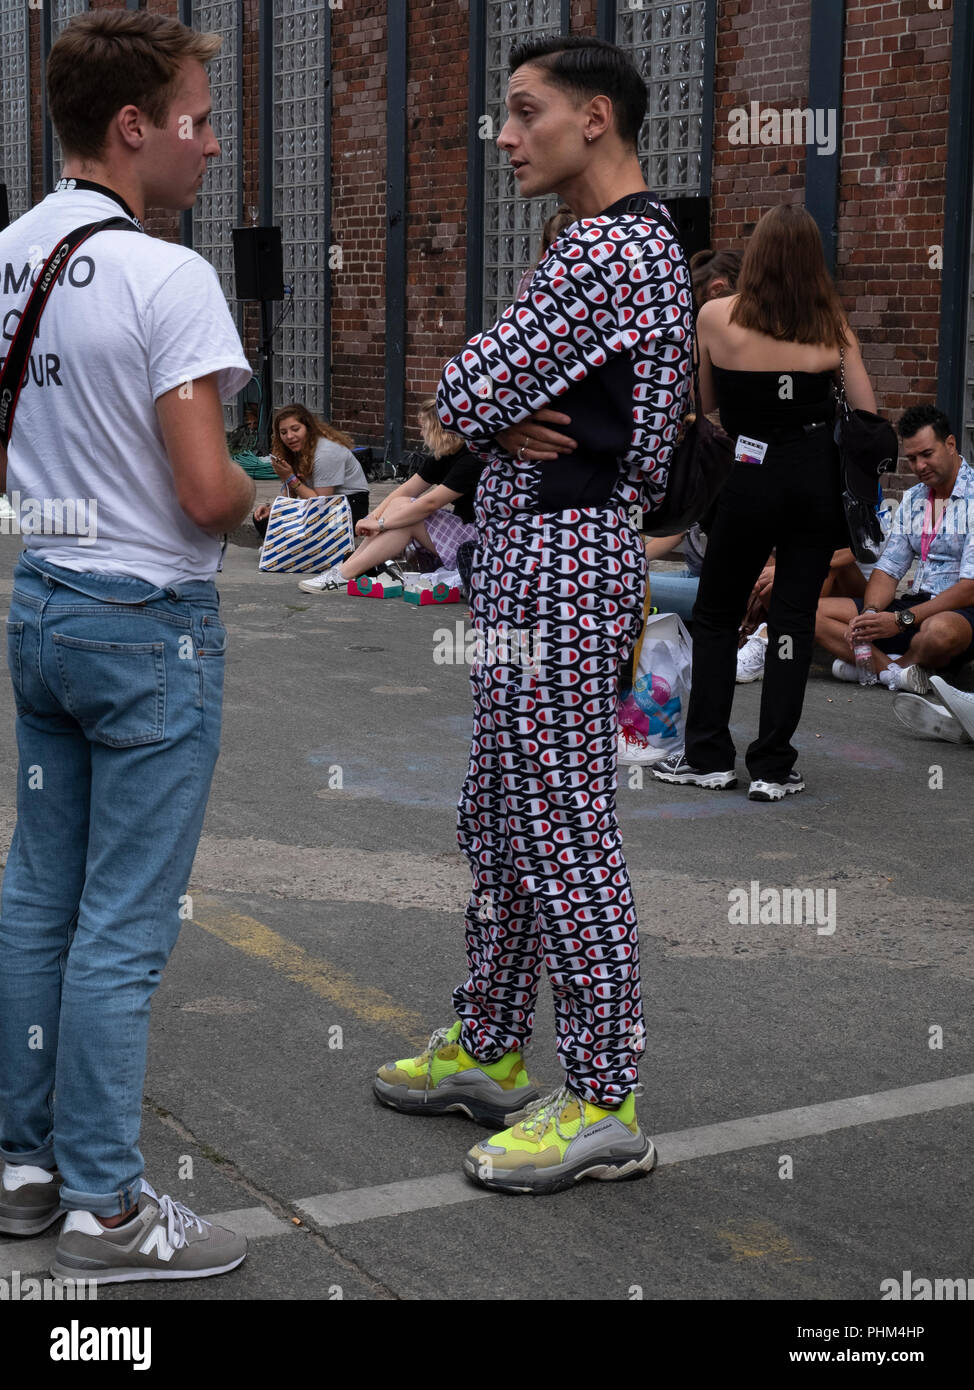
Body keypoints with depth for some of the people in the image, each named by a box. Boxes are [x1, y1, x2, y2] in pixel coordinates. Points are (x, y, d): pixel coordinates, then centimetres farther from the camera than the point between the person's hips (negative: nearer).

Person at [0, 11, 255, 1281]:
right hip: (149, 622, -8)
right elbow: (207, 492, -22)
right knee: (124, 925, -1)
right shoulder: (167, 278, -19)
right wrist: (256, 498, -2)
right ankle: (104, 1206, 9)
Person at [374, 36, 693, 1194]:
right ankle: (490, 1051, 28)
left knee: (564, 833, -5)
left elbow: (464, 395, -19)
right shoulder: (646, 243, 18)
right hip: (536, 551, 11)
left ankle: (603, 1103, 4)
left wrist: (499, 422, 2)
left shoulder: (603, 251, -17)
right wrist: (517, 424, -2)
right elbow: (479, 402, 19)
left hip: (560, 562, -11)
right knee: (501, 820, 16)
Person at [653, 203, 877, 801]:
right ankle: (773, 767, 7)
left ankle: (709, 756, 13)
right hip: (819, 477, 2)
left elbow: (705, 402, 3)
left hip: (752, 477, -2)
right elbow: (869, 416, 0)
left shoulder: (717, 317, -7)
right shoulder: (833, 327, -3)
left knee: (716, 615, 13)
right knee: (795, 616, 7)